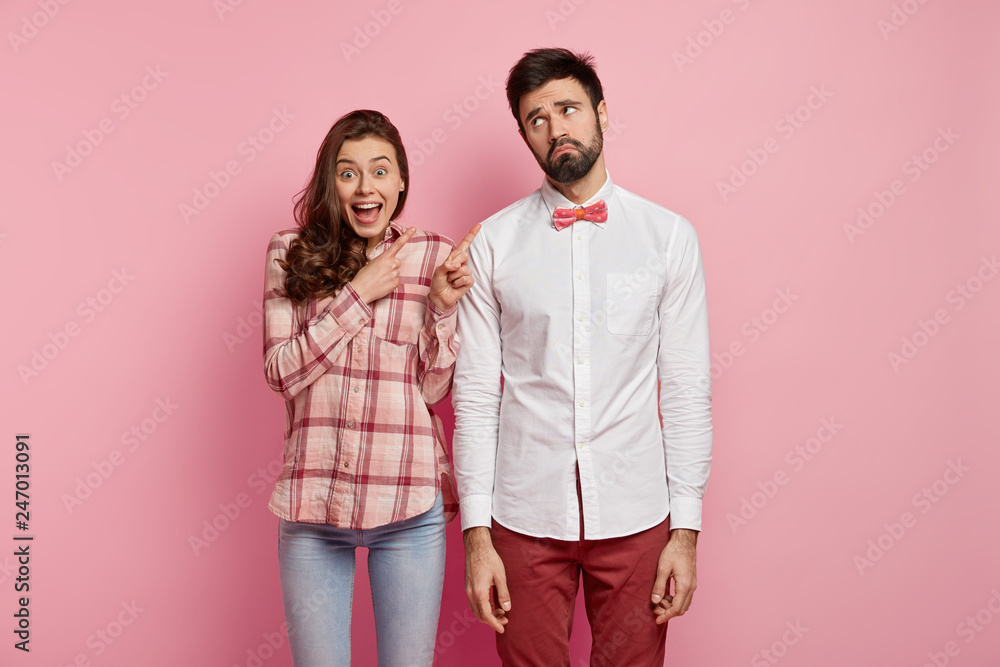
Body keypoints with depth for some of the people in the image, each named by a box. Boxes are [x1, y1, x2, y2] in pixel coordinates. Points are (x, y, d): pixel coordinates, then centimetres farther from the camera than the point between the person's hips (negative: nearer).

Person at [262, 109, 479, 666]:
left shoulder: (433, 256, 1)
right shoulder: (291, 253, 2)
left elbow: (434, 389, 1)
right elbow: (281, 371, -6)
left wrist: (443, 305, -14)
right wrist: (358, 295, -11)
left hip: (409, 505, 0)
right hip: (312, 499, 1)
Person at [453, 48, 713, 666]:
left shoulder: (669, 236, 1)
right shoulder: (494, 243, 0)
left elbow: (687, 389, 1)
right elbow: (475, 395, 0)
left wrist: (687, 530, -2)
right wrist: (476, 534, -3)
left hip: (635, 516, 0)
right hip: (525, 517, 0)